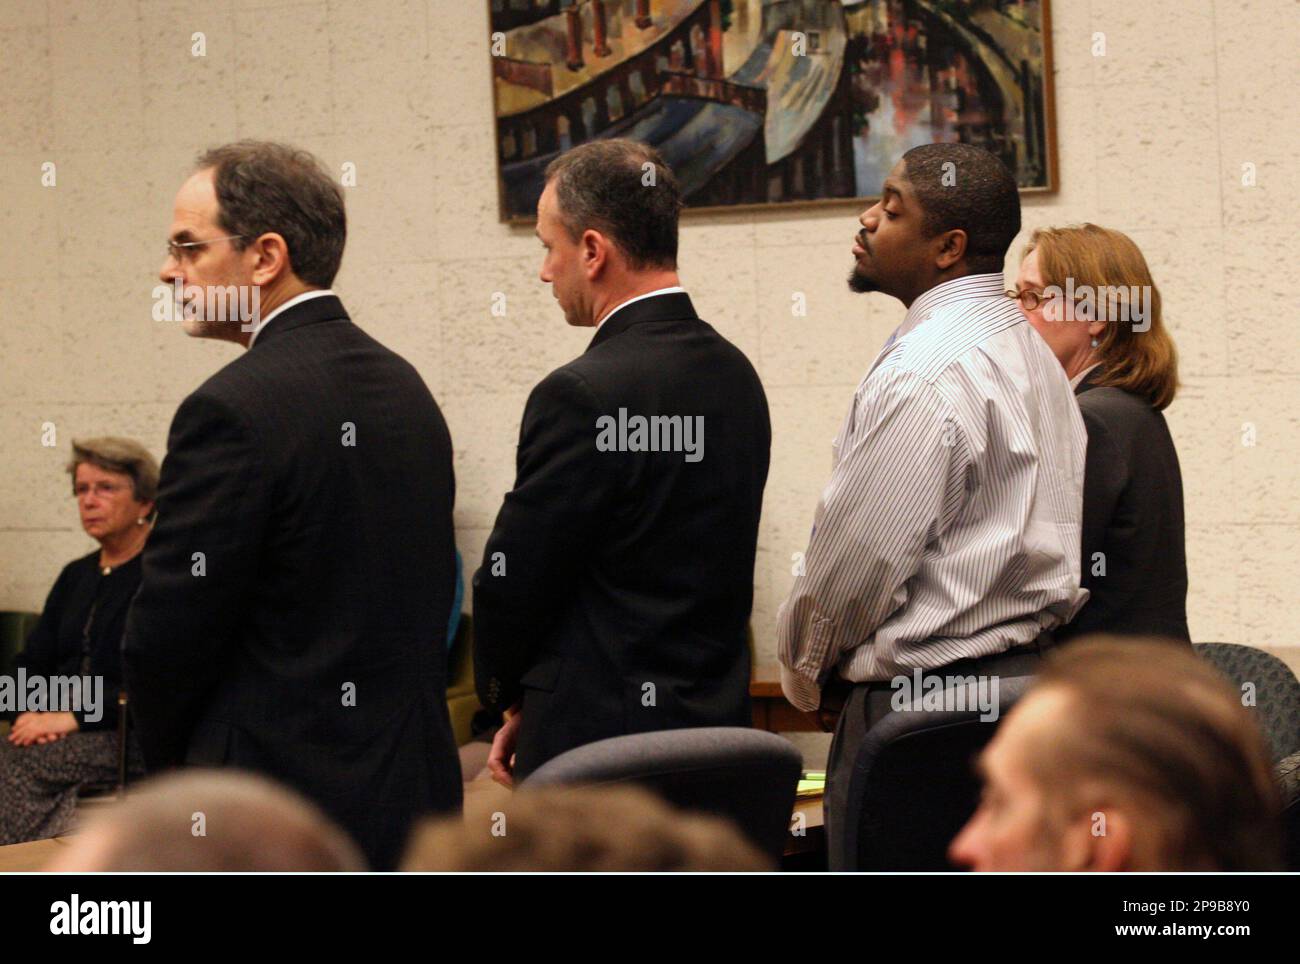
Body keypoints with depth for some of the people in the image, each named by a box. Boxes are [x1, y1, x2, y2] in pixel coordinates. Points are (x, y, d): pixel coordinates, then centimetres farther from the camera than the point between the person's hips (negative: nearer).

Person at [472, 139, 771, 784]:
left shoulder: (583, 396, -17)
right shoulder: (735, 374, 10)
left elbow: (512, 582, -11)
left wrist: (508, 697, 10)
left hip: (595, 744, -8)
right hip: (716, 726, 9)